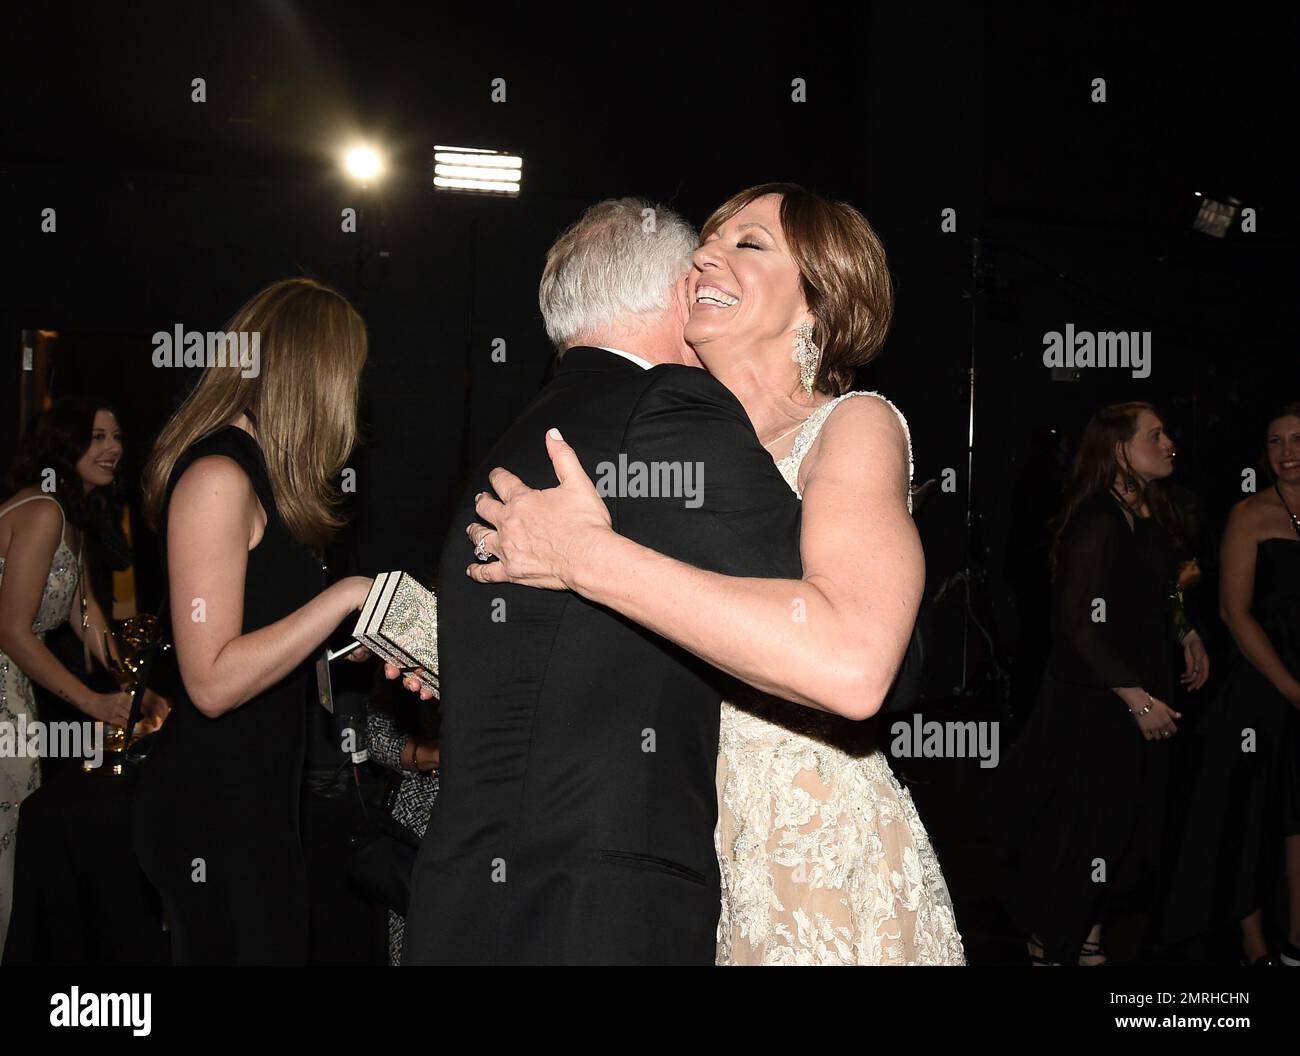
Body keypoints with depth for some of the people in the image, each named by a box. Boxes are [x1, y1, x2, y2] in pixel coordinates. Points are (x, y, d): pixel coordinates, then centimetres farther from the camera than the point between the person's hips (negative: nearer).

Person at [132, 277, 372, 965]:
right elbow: (213, 681, -21)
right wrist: (347, 595, -19)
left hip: (257, 798, 9)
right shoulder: (217, 478, -16)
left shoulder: (257, 474, 12)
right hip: (215, 812, -9)